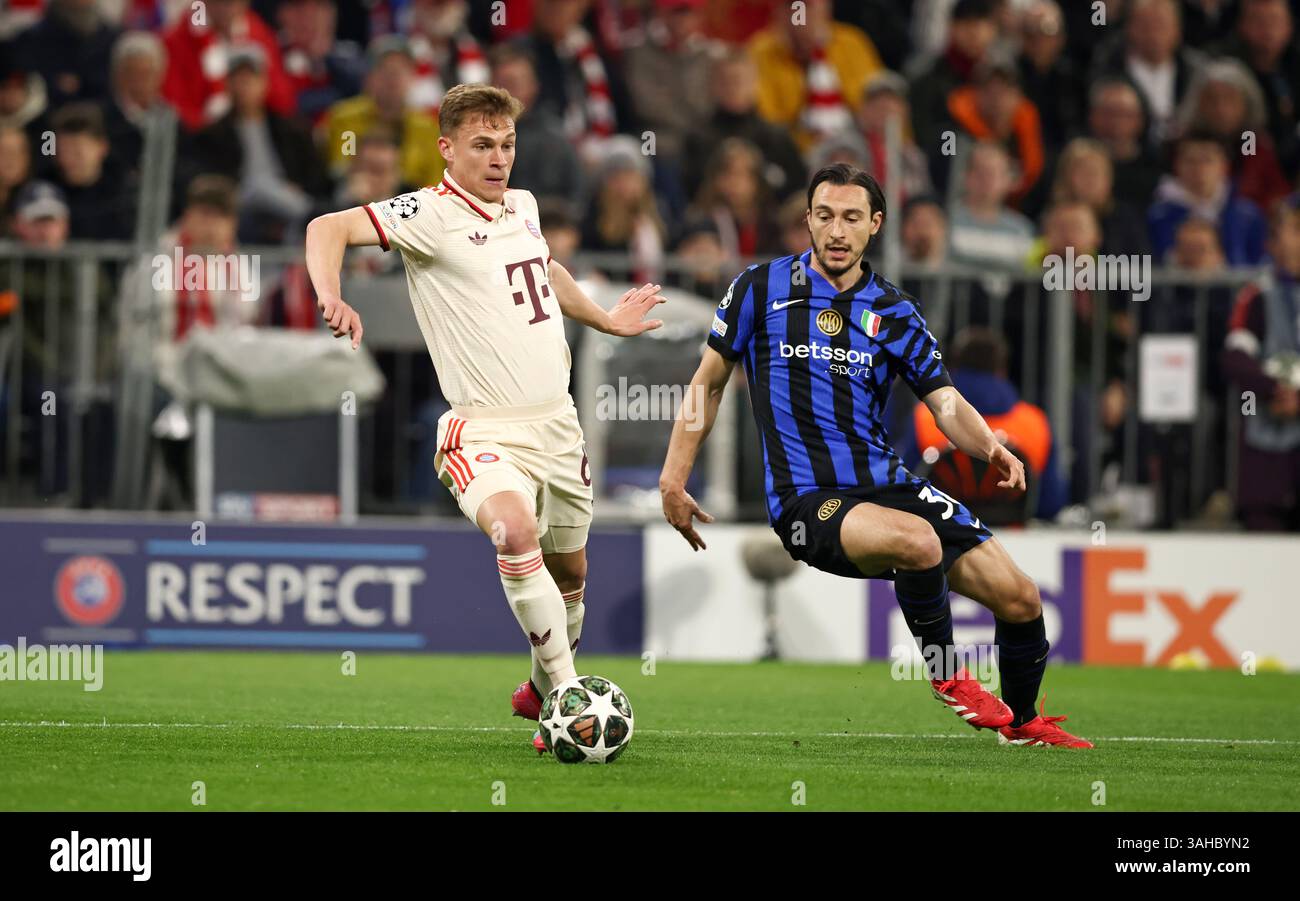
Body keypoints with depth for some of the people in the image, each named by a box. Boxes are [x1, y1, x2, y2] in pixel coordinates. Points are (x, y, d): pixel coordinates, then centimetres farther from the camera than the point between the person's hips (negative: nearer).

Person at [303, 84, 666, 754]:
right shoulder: (431, 215, -11)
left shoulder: (523, 206, 10)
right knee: (517, 531, -33)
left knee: (569, 570, 18)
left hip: (556, 422, 7)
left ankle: (543, 689, 45)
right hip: (485, 430, -7)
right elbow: (329, 228, -23)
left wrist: (604, 319, 46)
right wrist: (331, 298, -41)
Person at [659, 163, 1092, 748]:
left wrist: (991, 448, -19)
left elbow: (946, 404, 3)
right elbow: (708, 382, 10)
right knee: (918, 541, -36)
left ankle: (1022, 722, 25)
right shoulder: (762, 288, 2)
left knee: (1019, 598, -3)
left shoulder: (893, 313, 9)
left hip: (887, 486, 5)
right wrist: (674, 479, 5)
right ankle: (945, 674, -10)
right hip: (805, 500, -4)